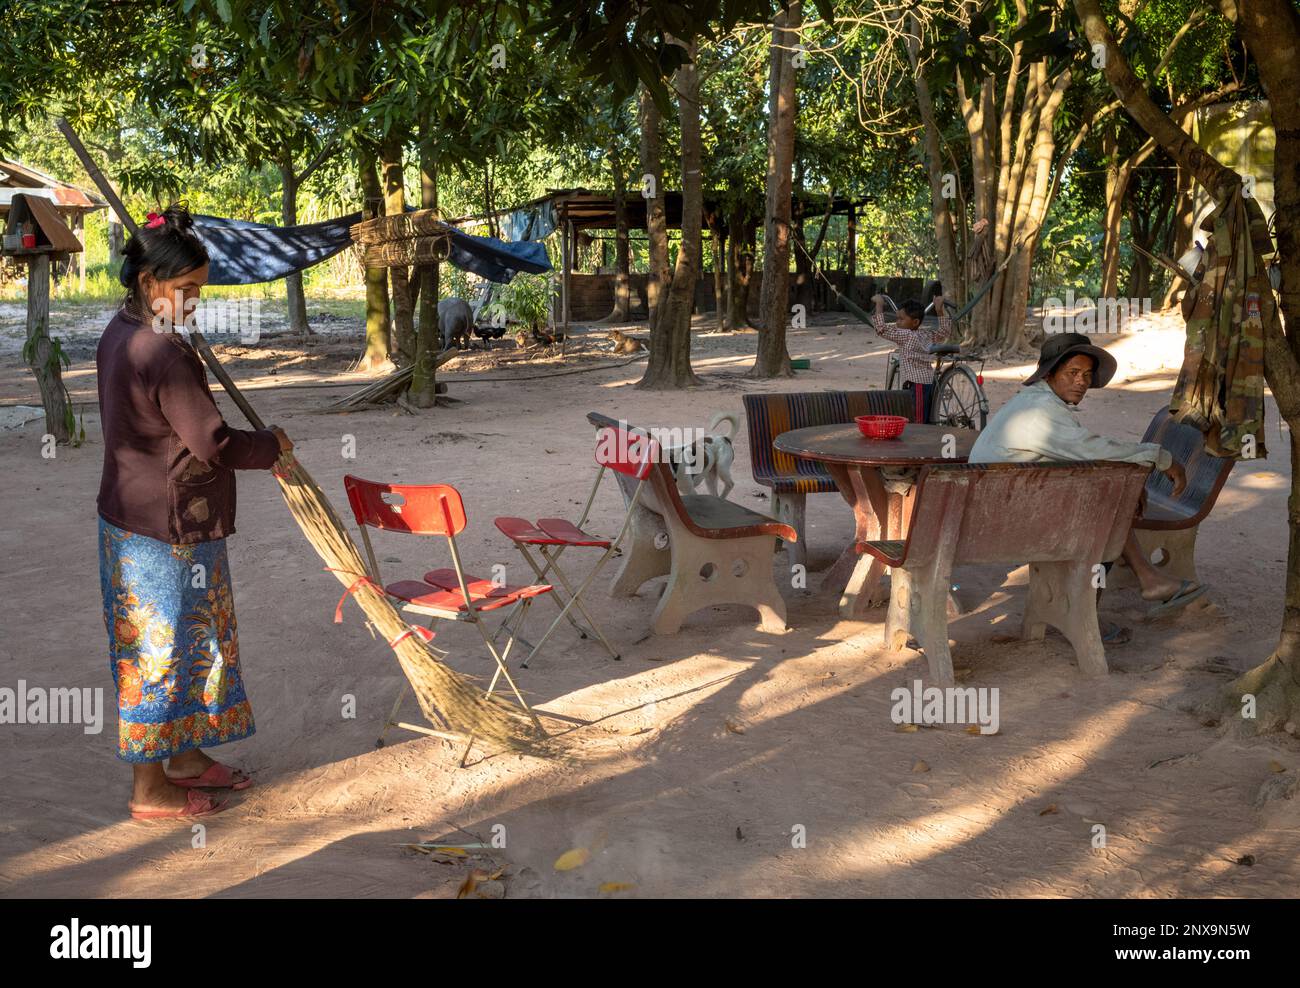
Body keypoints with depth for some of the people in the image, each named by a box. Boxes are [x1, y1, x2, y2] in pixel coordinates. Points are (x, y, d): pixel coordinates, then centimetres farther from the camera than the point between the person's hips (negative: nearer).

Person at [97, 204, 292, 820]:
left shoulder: (119, 336, 8)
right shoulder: (164, 354, -24)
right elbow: (213, 444, -23)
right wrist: (272, 444, -4)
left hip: (133, 514, 10)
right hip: (165, 530, -10)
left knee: (174, 642, 20)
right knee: (160, 648, 2)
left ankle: (184, 756, 34)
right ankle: (151, 790, 16)